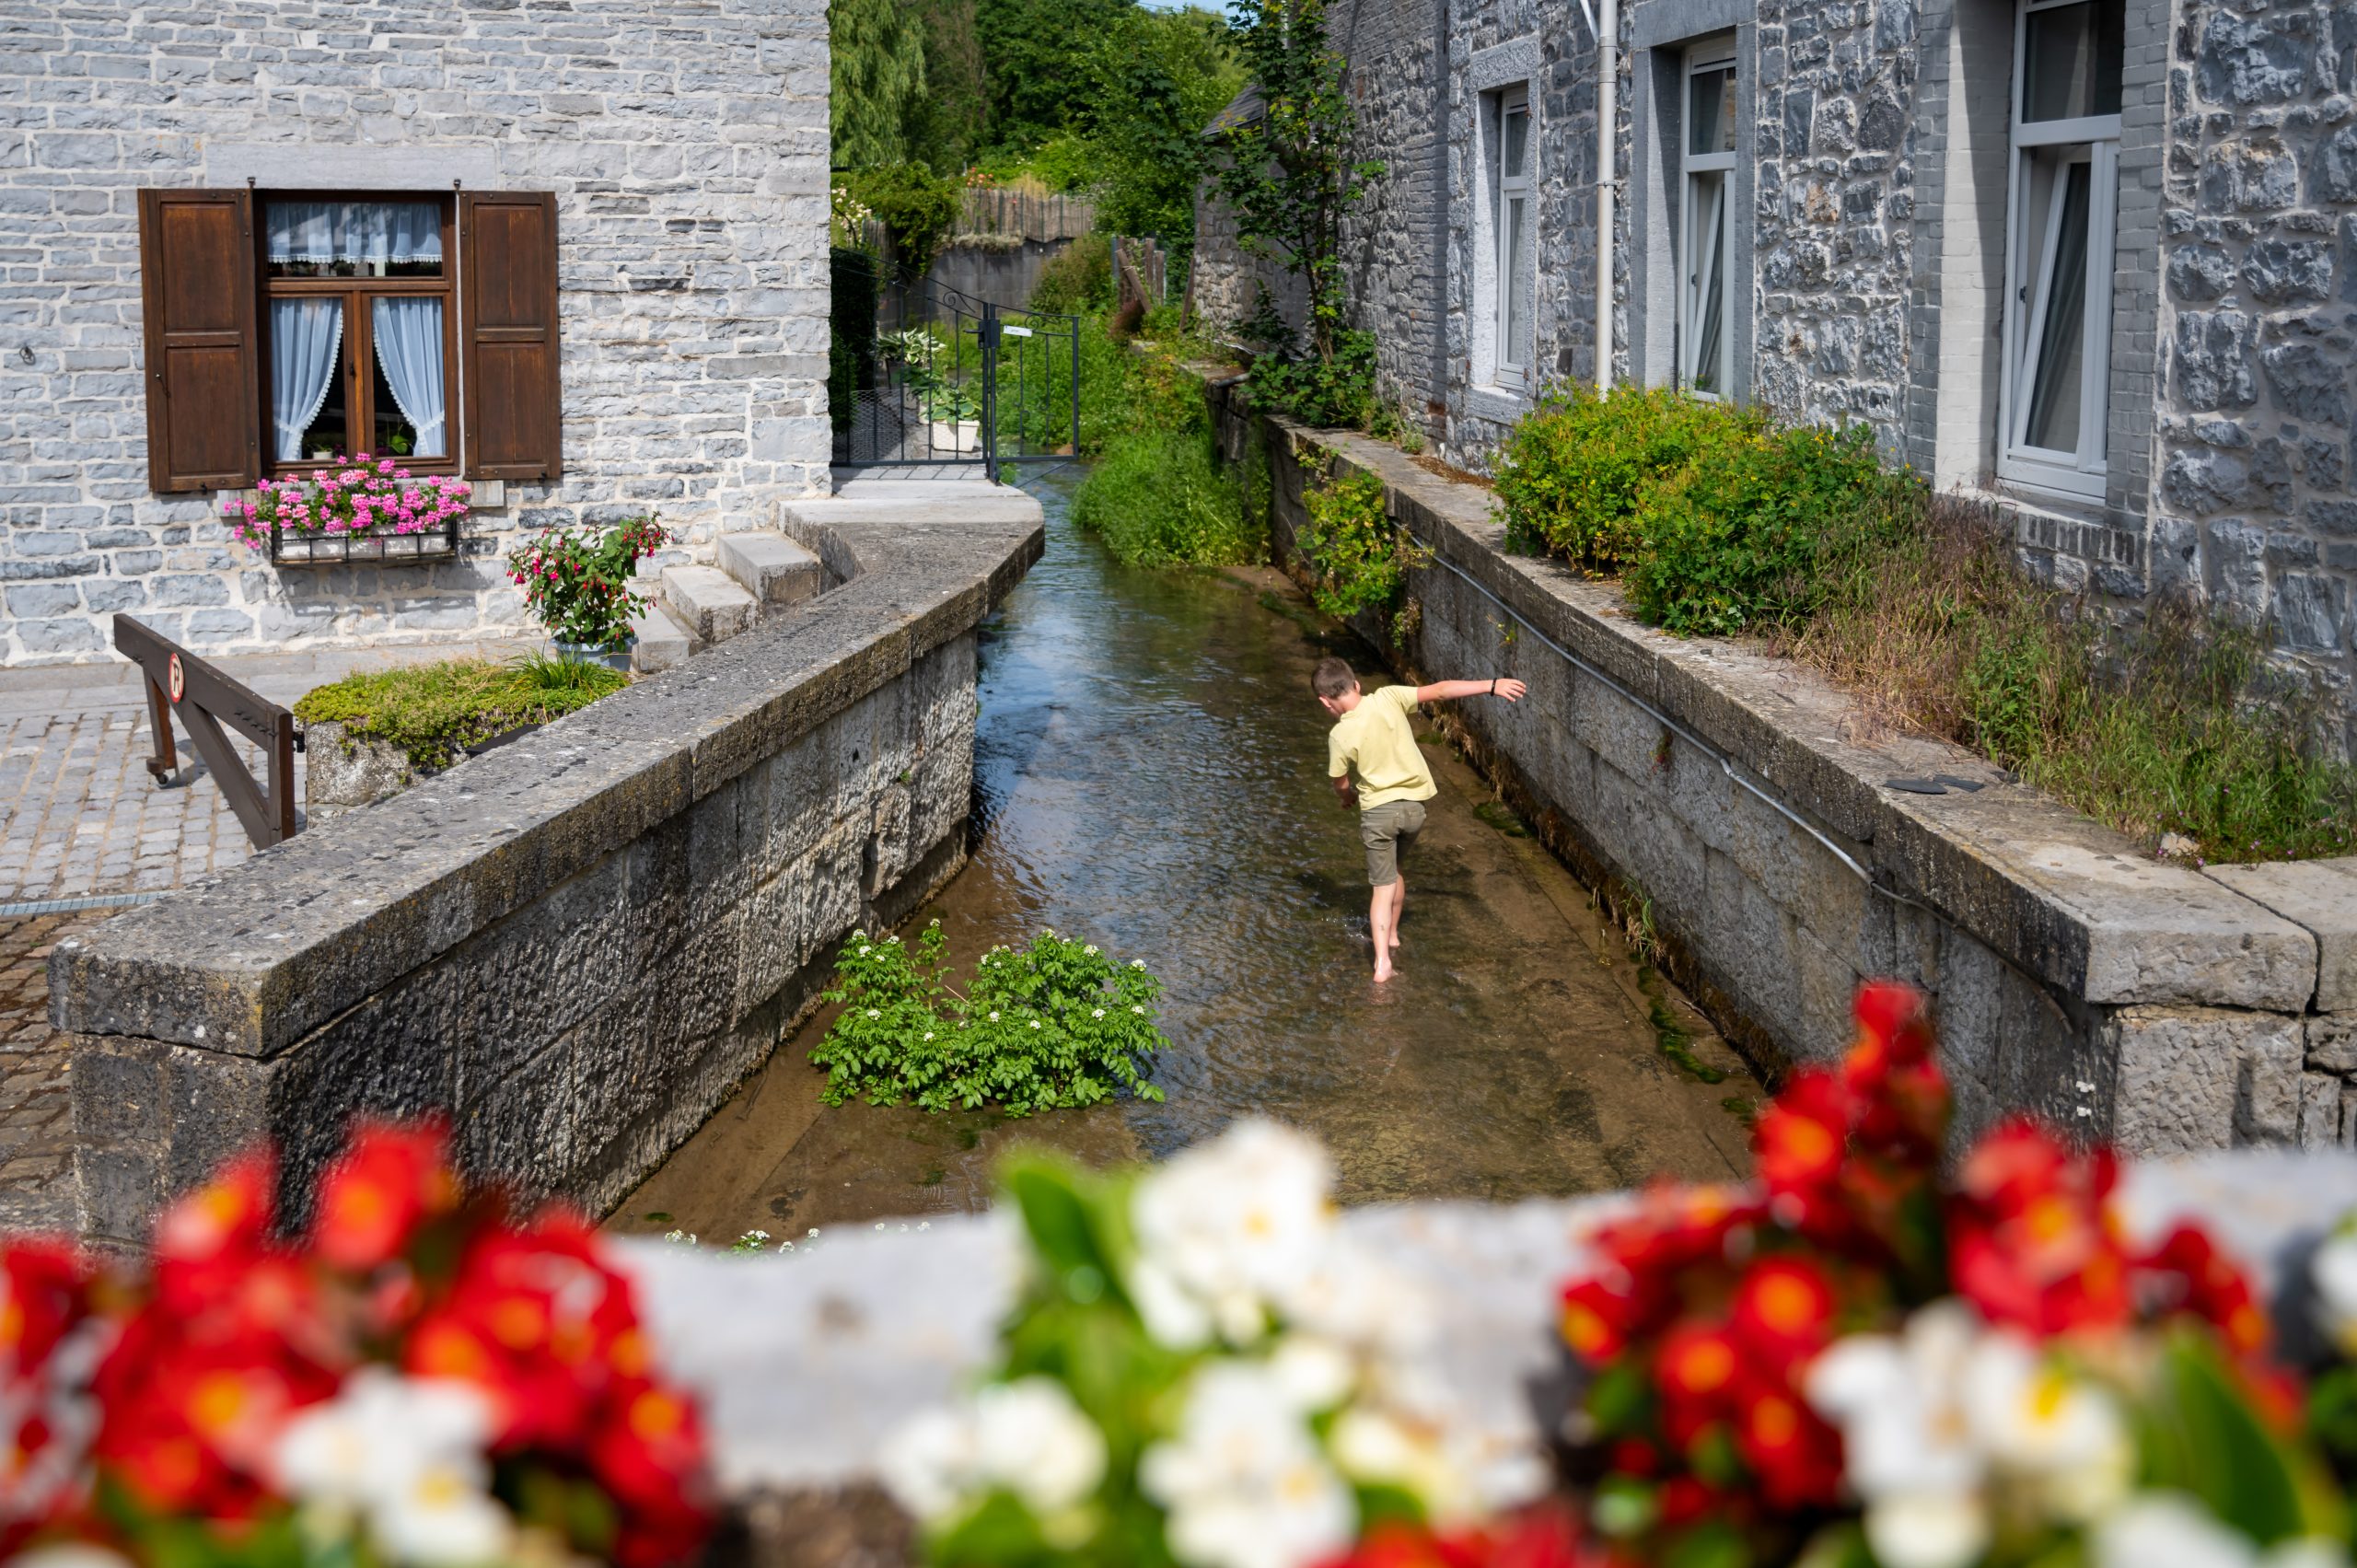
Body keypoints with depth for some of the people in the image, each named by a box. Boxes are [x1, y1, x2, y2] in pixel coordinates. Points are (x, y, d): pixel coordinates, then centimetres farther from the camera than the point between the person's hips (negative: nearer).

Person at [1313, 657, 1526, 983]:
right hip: (1414, 806, 4)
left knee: (1383, 884, 3)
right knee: (1393, 870, 26)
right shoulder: (1388, 698, -11)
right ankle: (1391, 933, 39)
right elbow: (1438, 691, -14)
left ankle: (1382, 960, -10)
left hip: (1378, 811, -3)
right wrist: (1491, 685, -11)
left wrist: (1349, 796, 25)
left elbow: (1340, 784, 0)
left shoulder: (1340, 737, -14)